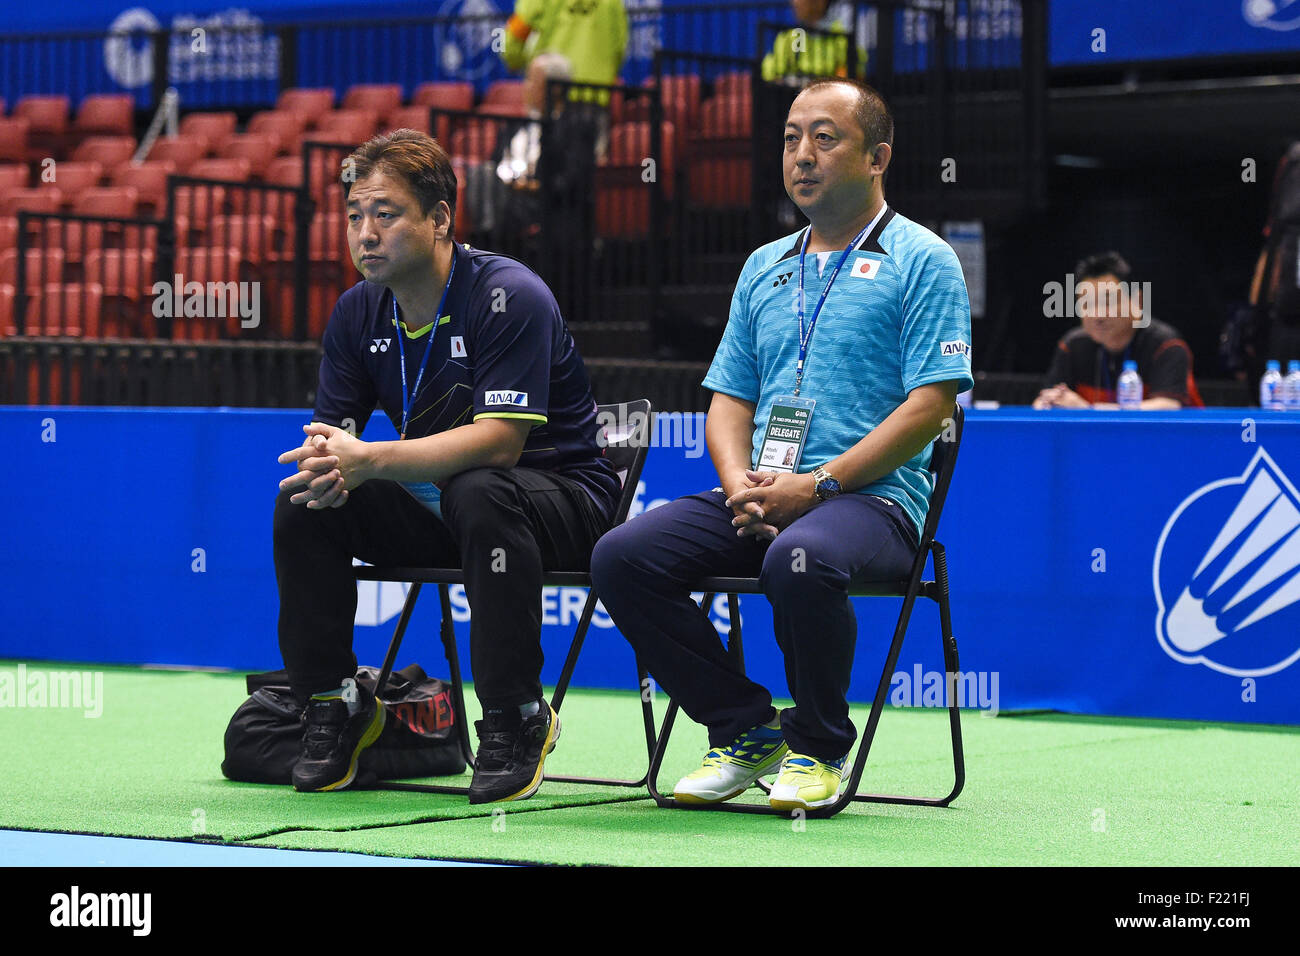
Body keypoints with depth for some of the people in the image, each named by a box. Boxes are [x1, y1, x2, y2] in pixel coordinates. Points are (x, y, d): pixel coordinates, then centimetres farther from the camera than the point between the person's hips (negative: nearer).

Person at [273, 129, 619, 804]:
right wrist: (330, 464, -28)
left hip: (560, 493, -6)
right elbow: (332, 428, -1)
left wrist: (371, 460, -39)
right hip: (434, 505, 6)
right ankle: (331, 704, -2)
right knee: (304, 500, -15)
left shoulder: (509, 296, -21)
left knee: (479, 494, -38)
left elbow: (498, 441, -30)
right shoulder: (358, 311, 0)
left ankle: (516, 719, -26)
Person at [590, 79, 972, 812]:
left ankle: (819, 746, -13)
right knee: (622, 556, -18)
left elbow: (930, 405, -7)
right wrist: (742, 485, -3)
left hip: (873, 498, -6)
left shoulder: (922, 261, 2)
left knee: (800, 559, -40)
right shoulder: (764, 267, 23)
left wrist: (816, 486, -15)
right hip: (756, 501, 6)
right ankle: (746, 730, -4)